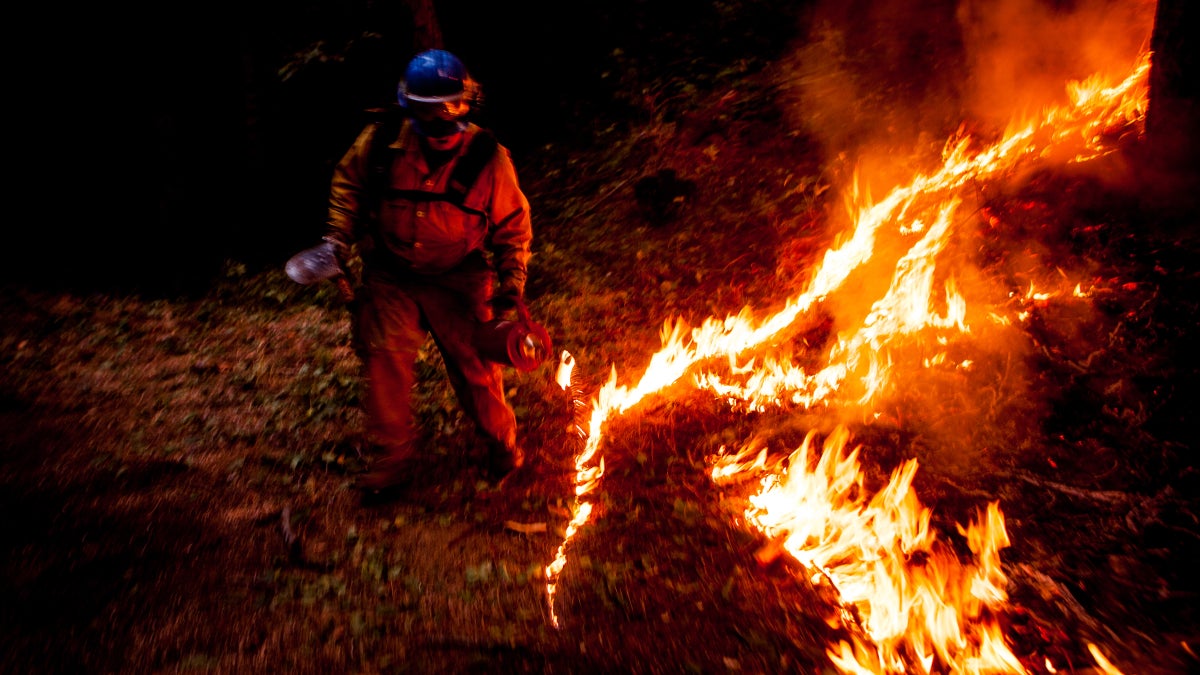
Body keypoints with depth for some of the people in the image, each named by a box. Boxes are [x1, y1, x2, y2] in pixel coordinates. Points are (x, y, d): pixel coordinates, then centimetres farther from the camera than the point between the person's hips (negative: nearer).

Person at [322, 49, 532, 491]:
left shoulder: (488, 158, -14)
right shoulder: (381, 142, -12)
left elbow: (512, 225, -2)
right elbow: (348, 181, 10)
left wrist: (512, 284, -7)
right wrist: (339, 236, 0)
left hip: (458, 281, -1)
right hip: (390, 277, 2)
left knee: (475, 366, 4)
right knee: (384, 363, 0)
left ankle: (501, 442, 32)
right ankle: (393, 457, 20)